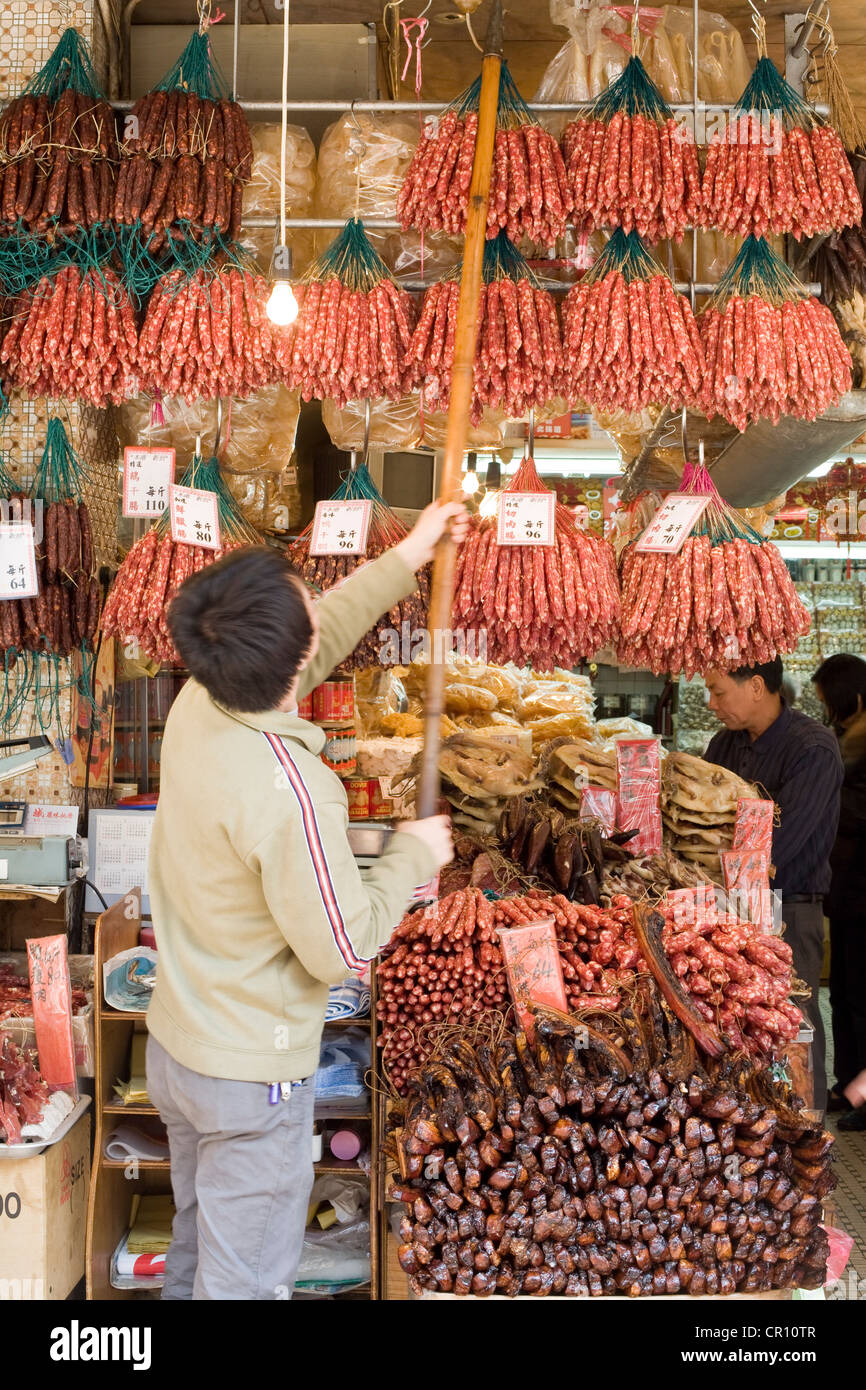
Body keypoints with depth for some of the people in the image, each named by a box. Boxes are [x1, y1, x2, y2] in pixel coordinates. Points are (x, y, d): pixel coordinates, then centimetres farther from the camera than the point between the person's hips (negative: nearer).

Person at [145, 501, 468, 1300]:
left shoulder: (198, 705, -10)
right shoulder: (288, 793, -34)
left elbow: (321, 636, 8)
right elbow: (342, 949, -24)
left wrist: (407, 559, 15)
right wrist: (413, 858, -9)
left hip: (174, 1045, 8)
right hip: (251, 1077, -8)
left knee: (197, 1248, 28)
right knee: (245, 1280, 13)